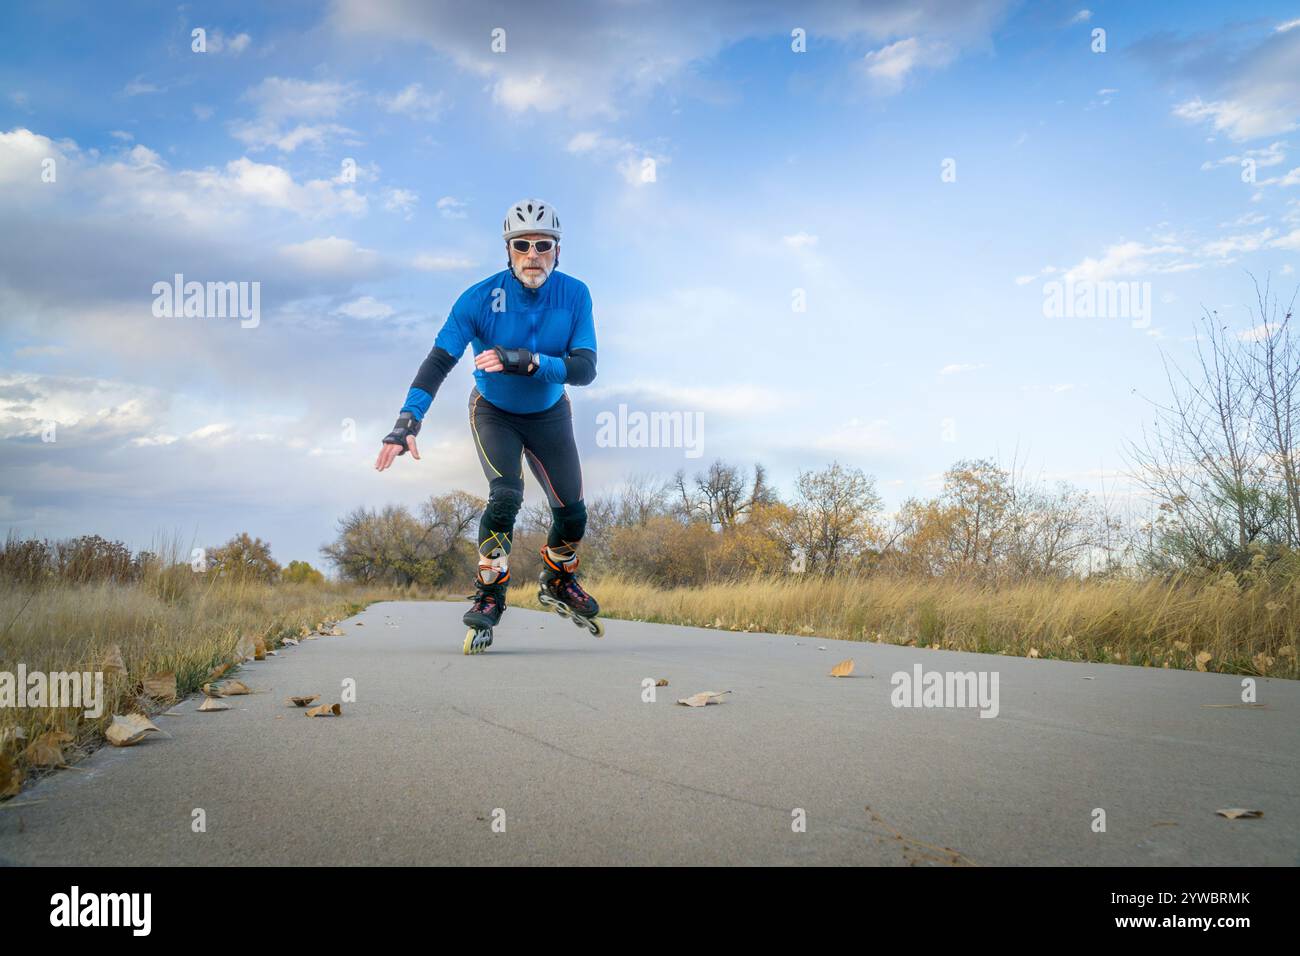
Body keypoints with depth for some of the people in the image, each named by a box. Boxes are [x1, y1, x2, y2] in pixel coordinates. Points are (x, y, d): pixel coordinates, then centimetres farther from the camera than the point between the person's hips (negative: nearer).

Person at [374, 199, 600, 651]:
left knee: (572, 514, 3)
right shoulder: (480, 299, -26)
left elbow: (585, 368, -29)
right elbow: (438, 361, -26)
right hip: (494, 411, -2)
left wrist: (527, 362, -46)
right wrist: (407, 422, -38)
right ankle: (489, 593, -6)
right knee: (506, 497, -24)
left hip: (549, 414, 2)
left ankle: (559, 579, 33)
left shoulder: (574, 296, -21)